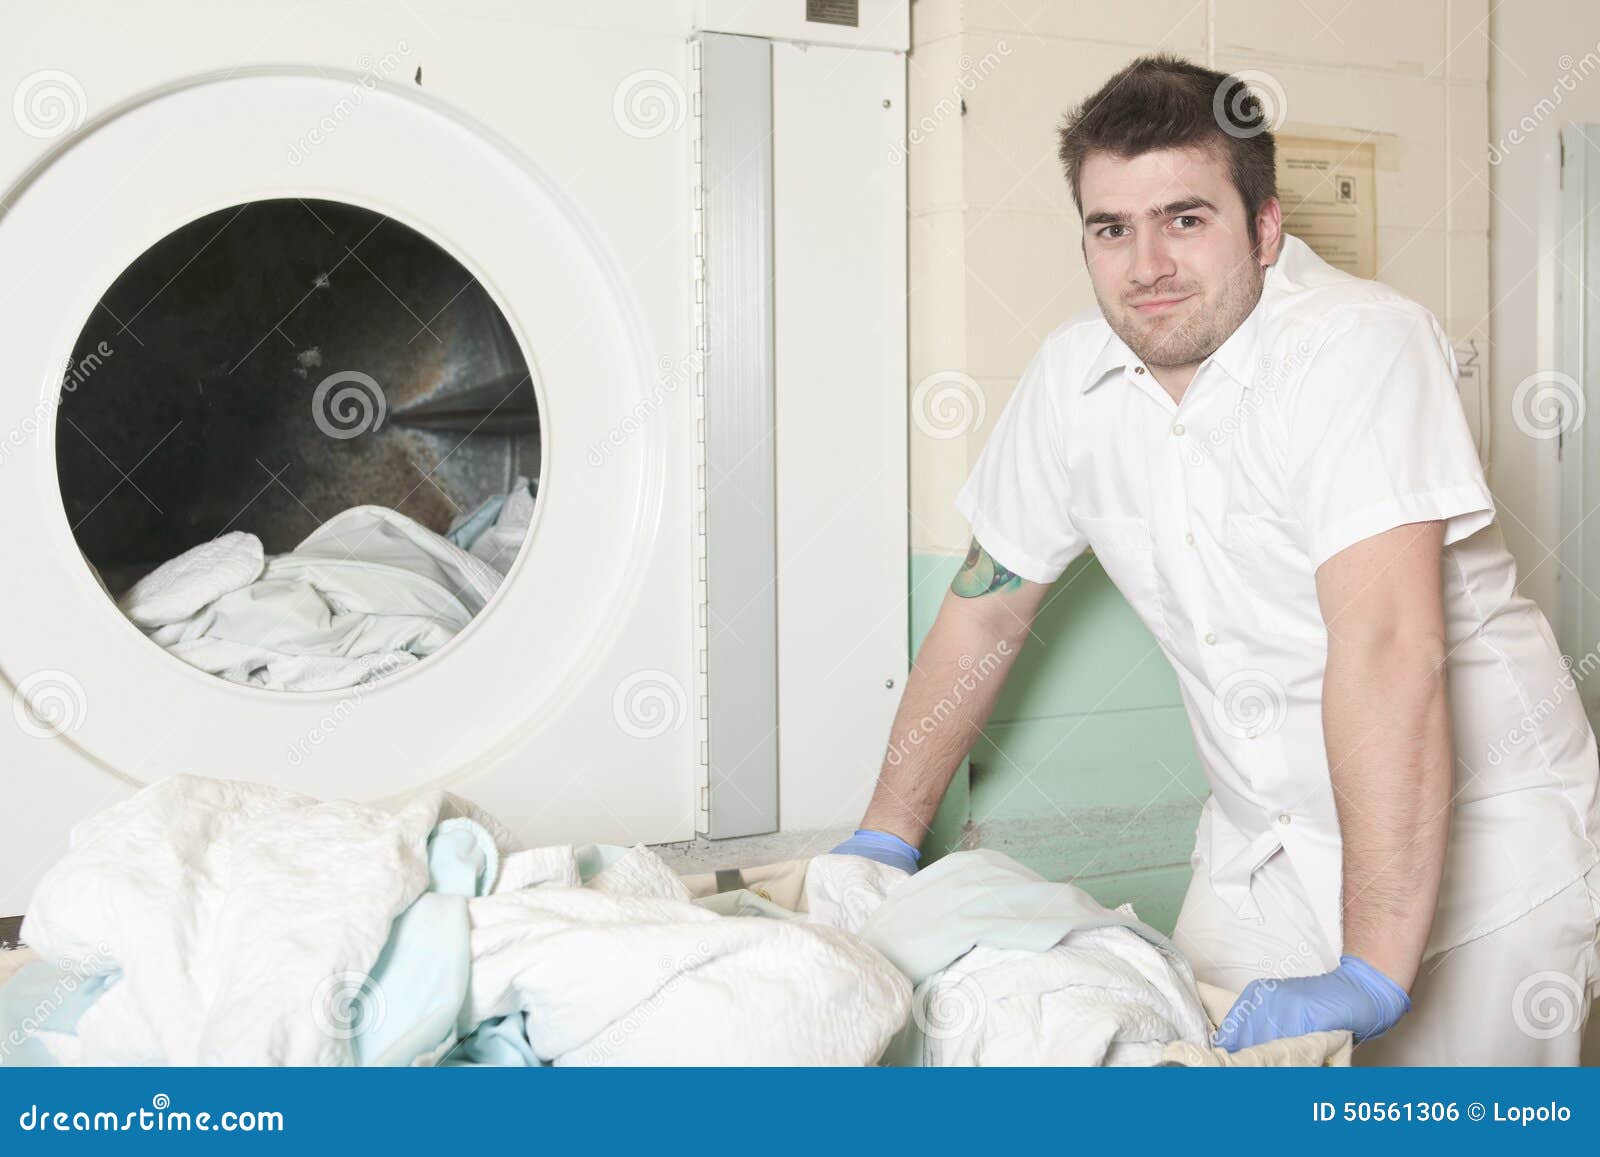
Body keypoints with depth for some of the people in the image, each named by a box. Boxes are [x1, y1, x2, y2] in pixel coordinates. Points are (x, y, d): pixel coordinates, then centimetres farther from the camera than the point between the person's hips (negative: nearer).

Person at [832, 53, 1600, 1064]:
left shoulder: (1362, 344, -22)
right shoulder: (1076, 375, -3)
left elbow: (1389, 648, -31)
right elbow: (987, 612, 7)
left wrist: (1372, 974, -36)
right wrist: (886, 838, 9)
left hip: (1473, 839, -5)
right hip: (1266, 849, 5)